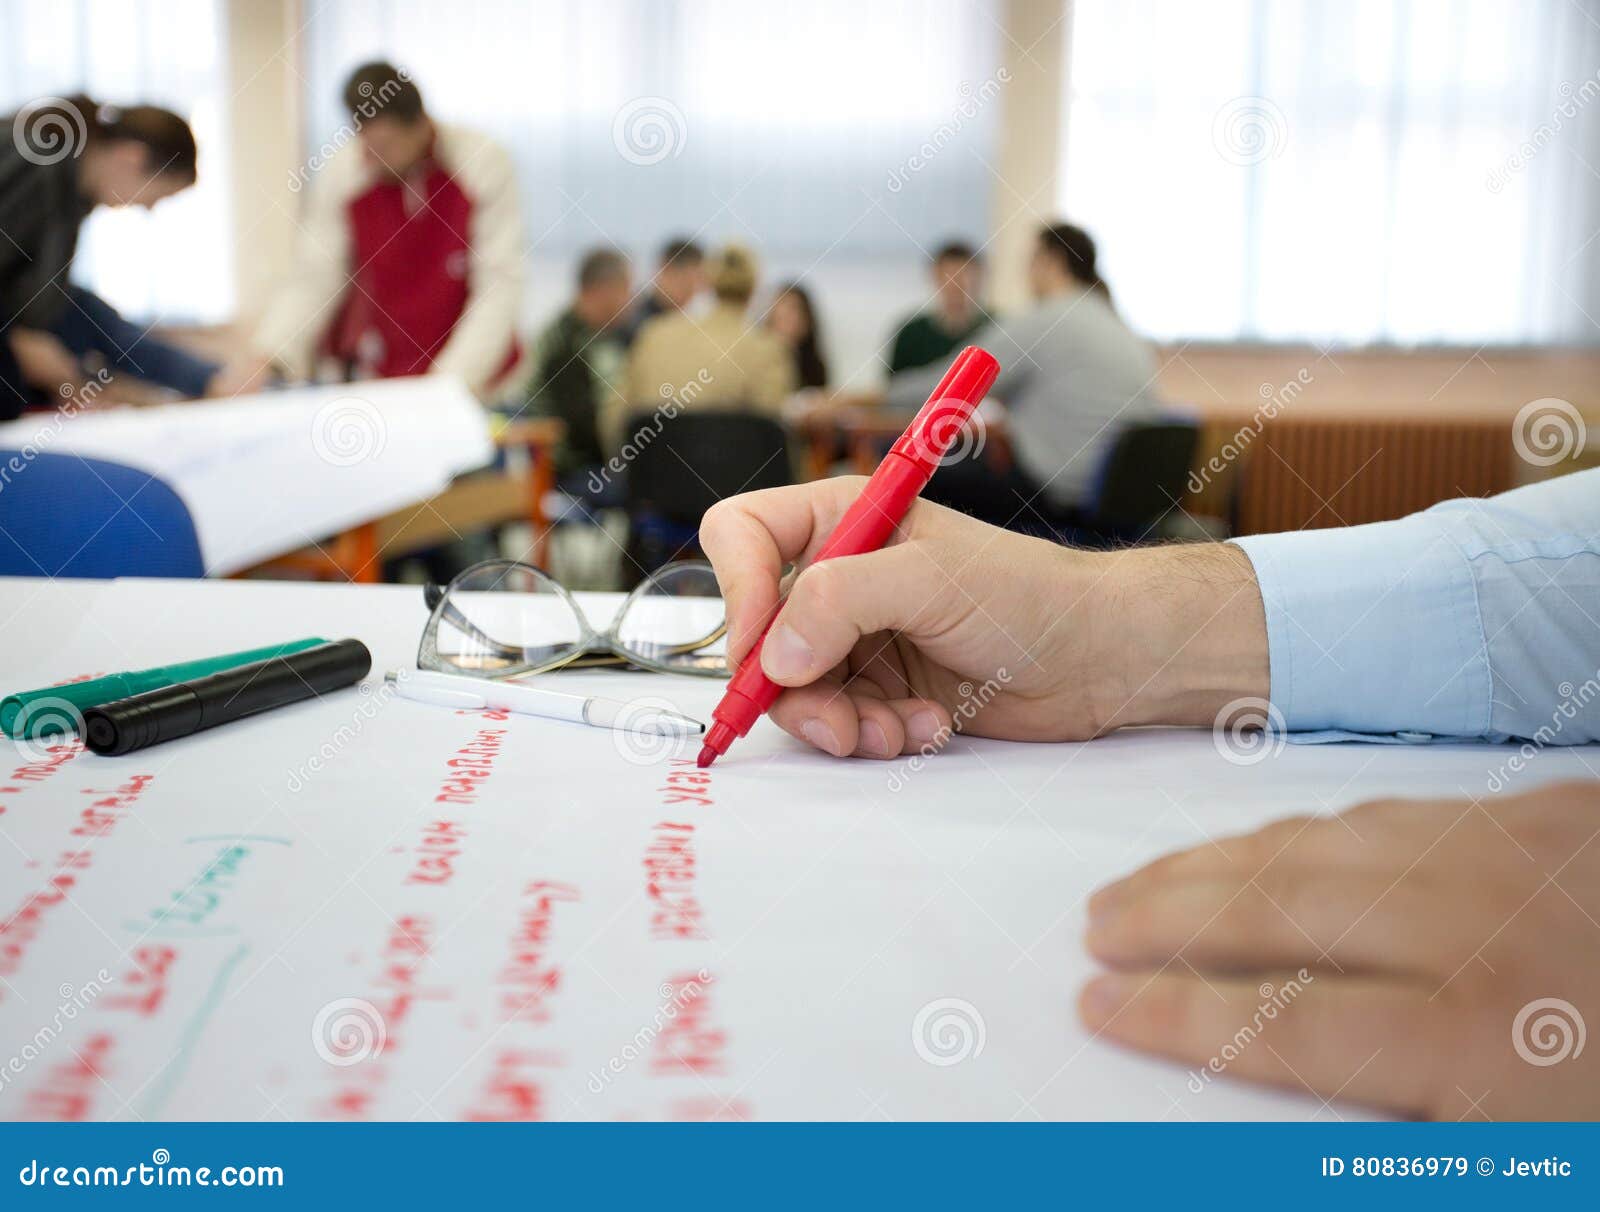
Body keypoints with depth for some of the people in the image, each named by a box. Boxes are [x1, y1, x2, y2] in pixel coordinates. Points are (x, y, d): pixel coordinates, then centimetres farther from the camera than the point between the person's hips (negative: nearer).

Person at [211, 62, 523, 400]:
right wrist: (263, 354, -22)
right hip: (375, 371, 2)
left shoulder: (485, 164, -15)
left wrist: (455, 383, -26)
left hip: (471, 376, -1)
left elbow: (499, 285, -17)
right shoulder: (340, 172, -9)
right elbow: (313, 279, -6)